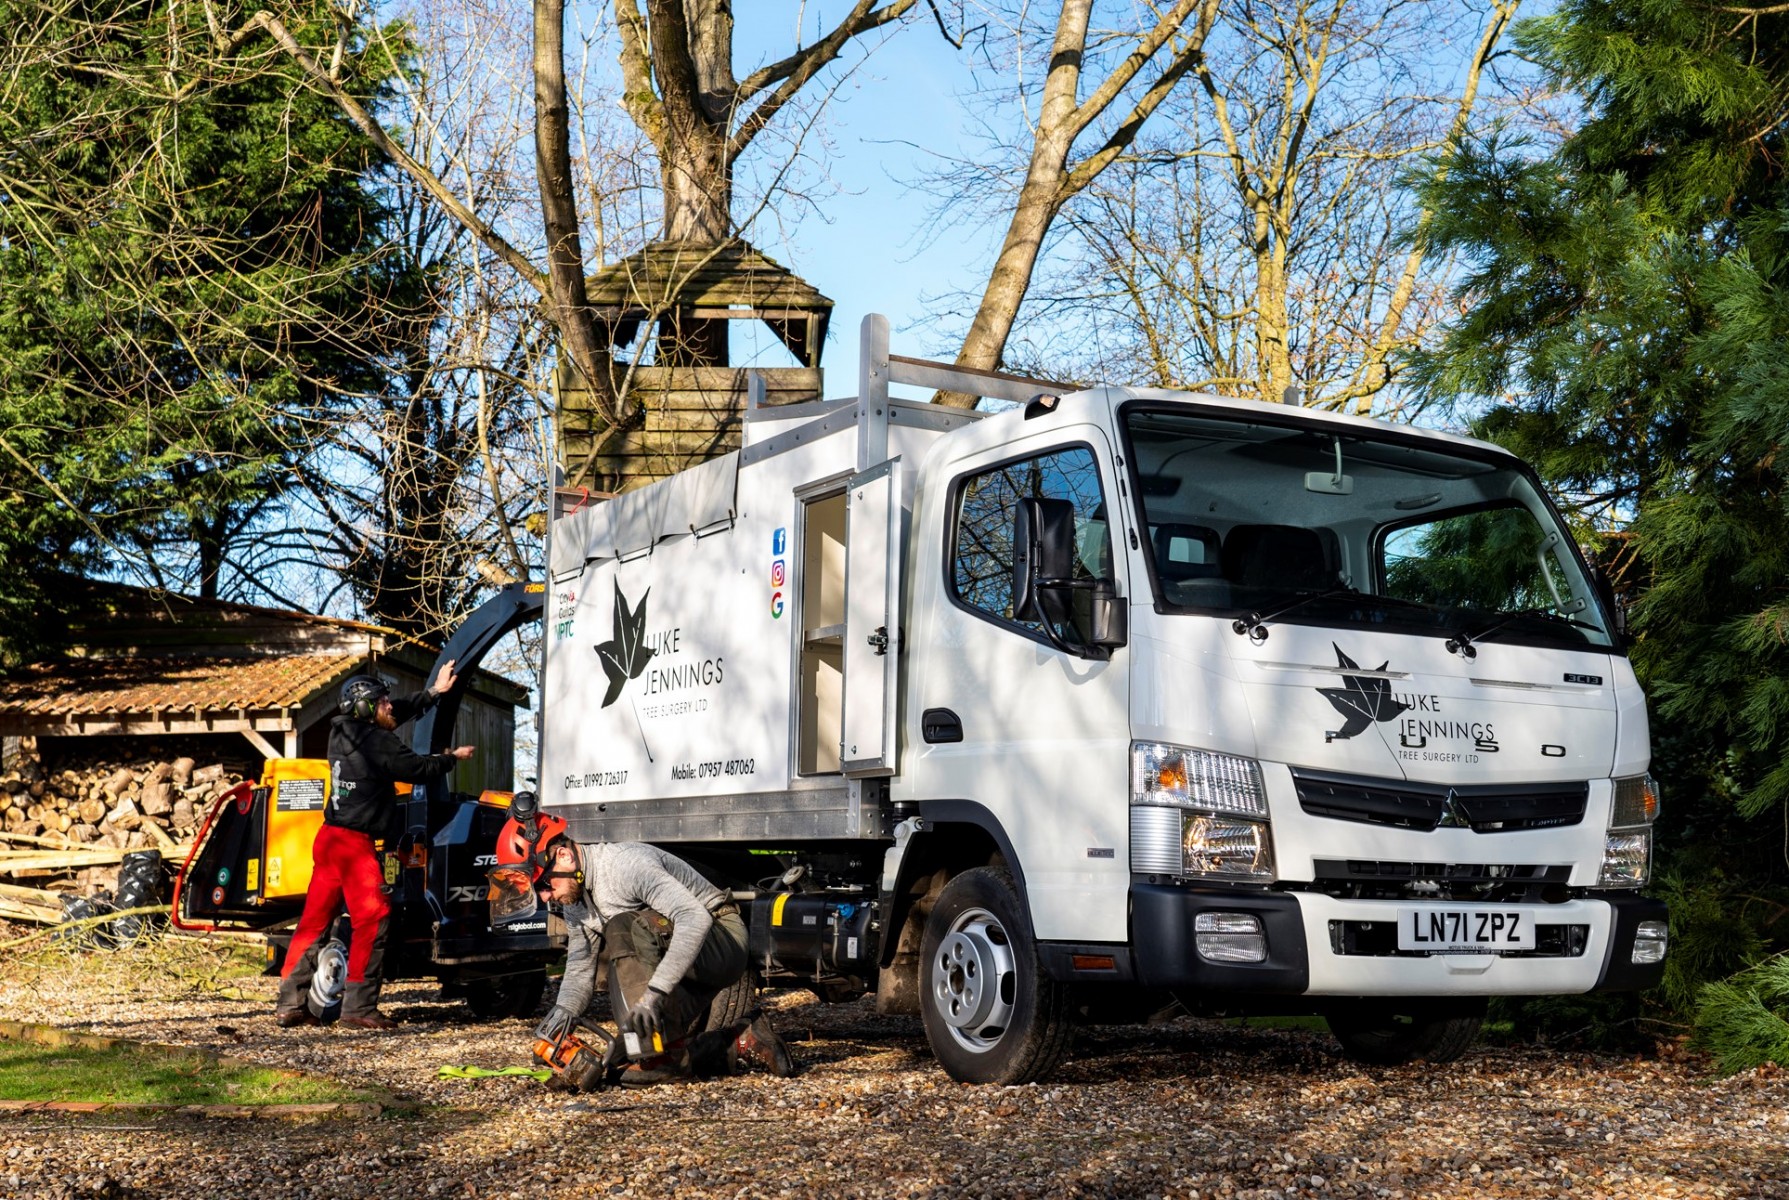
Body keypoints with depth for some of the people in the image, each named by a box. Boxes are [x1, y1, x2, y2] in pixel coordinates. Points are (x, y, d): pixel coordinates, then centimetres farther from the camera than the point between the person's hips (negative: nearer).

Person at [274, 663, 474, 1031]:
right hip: (355, 843, -9)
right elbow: (418, 769, -8)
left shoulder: (342, 732, 13)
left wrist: (435, 692, 28)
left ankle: (289, 1004, 11)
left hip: (329, 837, 9)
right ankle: (359, 1007, -7)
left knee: (314, 919, 9)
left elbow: (400, 711, 24)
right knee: (372, 920, -5)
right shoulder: (377, 741, -13)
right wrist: (452, 758, 10)